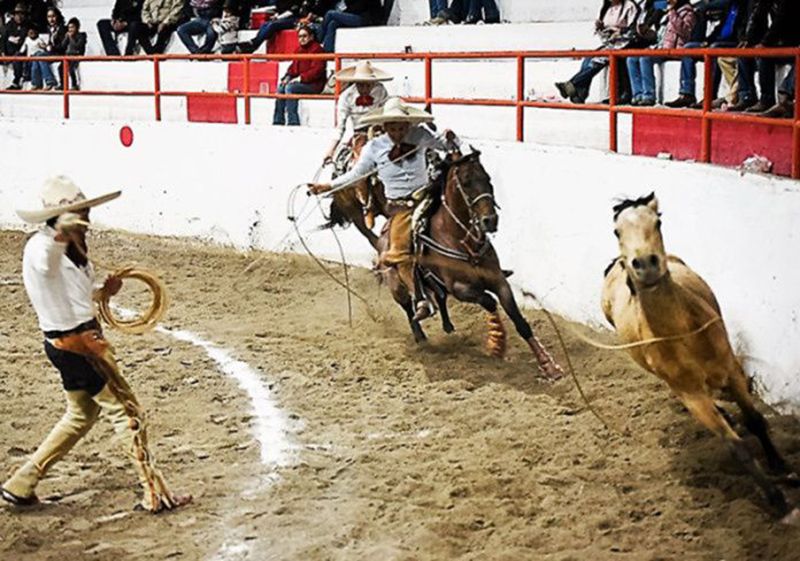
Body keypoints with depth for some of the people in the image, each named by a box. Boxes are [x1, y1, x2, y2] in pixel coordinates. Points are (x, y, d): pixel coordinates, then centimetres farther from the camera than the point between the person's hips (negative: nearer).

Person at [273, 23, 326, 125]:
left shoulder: (316, 49, -10)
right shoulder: (299, 50, 15)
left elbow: (316, 70, -18)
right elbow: (293, 67, 19)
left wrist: (301, 78, -22)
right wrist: (287, 77, -1)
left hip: (314, 84, -8)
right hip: (301, 82, 8)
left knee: (290, 88, -28)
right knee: (280, 88, -12)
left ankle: (293, 121, -28)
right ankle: (278, 121, -11)